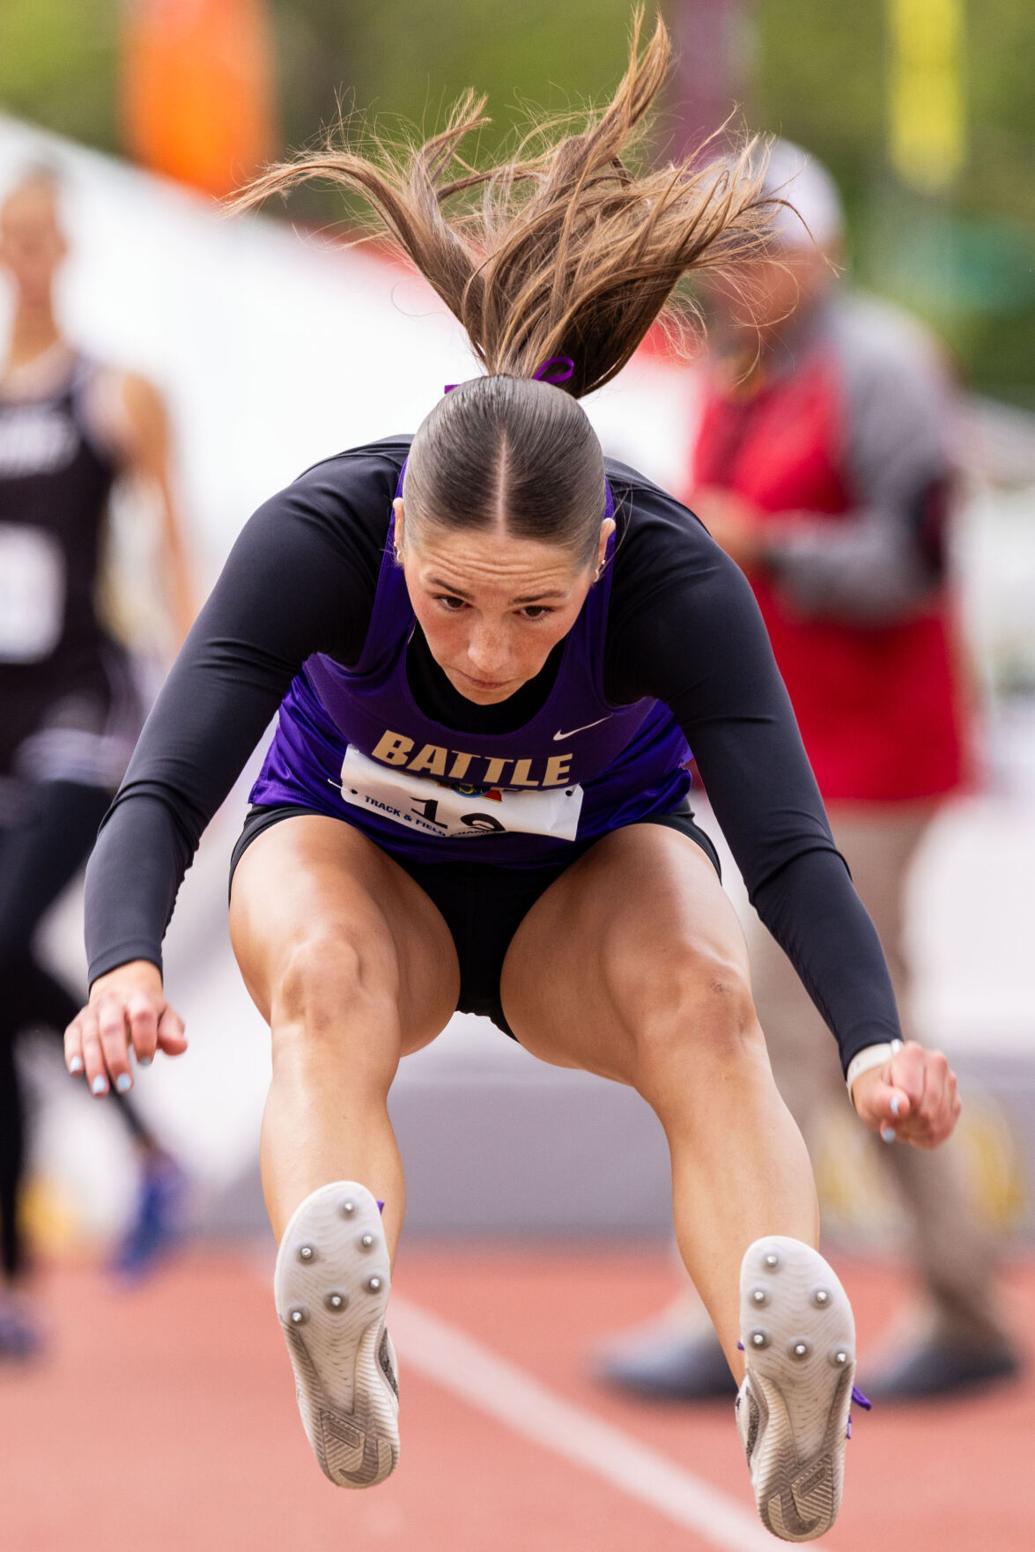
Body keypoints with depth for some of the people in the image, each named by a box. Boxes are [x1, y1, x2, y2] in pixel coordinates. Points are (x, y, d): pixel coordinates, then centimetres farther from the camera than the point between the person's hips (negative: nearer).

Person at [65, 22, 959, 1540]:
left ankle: (790, 1401, -59)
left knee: (702, 1000, -35)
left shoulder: (674, 572, -31)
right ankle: (342, 1350, -65)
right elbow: (163, 790, -40)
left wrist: (875, 1038, -59)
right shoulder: (321, 532, -32)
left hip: (594, 873, 0)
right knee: (327, 982, -37)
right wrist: (125, 968, -61)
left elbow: (791, 844, -40)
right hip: (356, 855, 0)